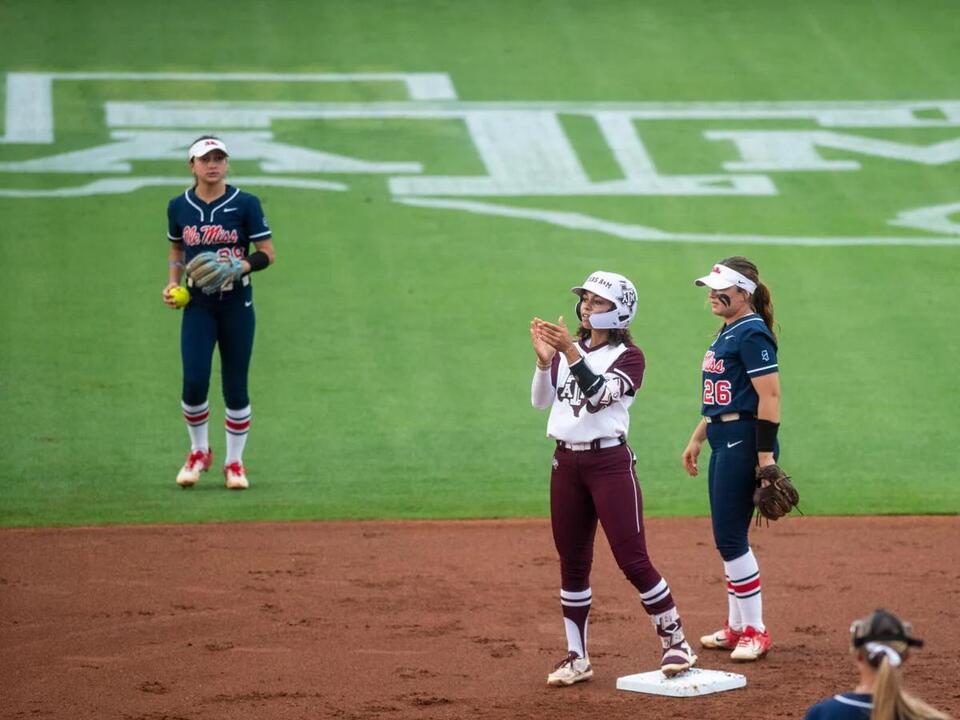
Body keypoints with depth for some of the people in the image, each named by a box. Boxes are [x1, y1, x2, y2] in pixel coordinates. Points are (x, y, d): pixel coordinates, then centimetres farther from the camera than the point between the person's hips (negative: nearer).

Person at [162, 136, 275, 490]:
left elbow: (267, 254, -3)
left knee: (236, 388, 1)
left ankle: (234, 462, 16)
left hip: (236, 304, -1)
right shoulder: (179, 207, 3)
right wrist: (172, 283, 3)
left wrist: (237, 268, -20)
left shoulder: (245, 204, -5)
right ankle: (199, 452, 14)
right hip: (197, 305, 1)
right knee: (194, 382, -10)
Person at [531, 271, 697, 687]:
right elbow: (540, 401, 3)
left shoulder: (628, 356, -6)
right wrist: (544, 360, -13)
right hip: (566, 463, 6)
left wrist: (571, 354, -33)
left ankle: (675, 642, 3)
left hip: (609, 462, -6)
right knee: (572, 562, 8)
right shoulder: (568, 349, 11)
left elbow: (600, 393, -23)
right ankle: (577, 657, 15)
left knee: (632, 559, -8)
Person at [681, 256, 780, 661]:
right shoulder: (727, 332, 16)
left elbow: (770, 396, -20)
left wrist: (766, 458, -23)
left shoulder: (752, 334, -15)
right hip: (724, 442, 10)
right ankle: (737, 627, 22)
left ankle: (756, 632, -2)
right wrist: (697, 439, 24)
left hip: (745, 442, -10)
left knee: (729, 537, -8)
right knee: (729, 537, 14)